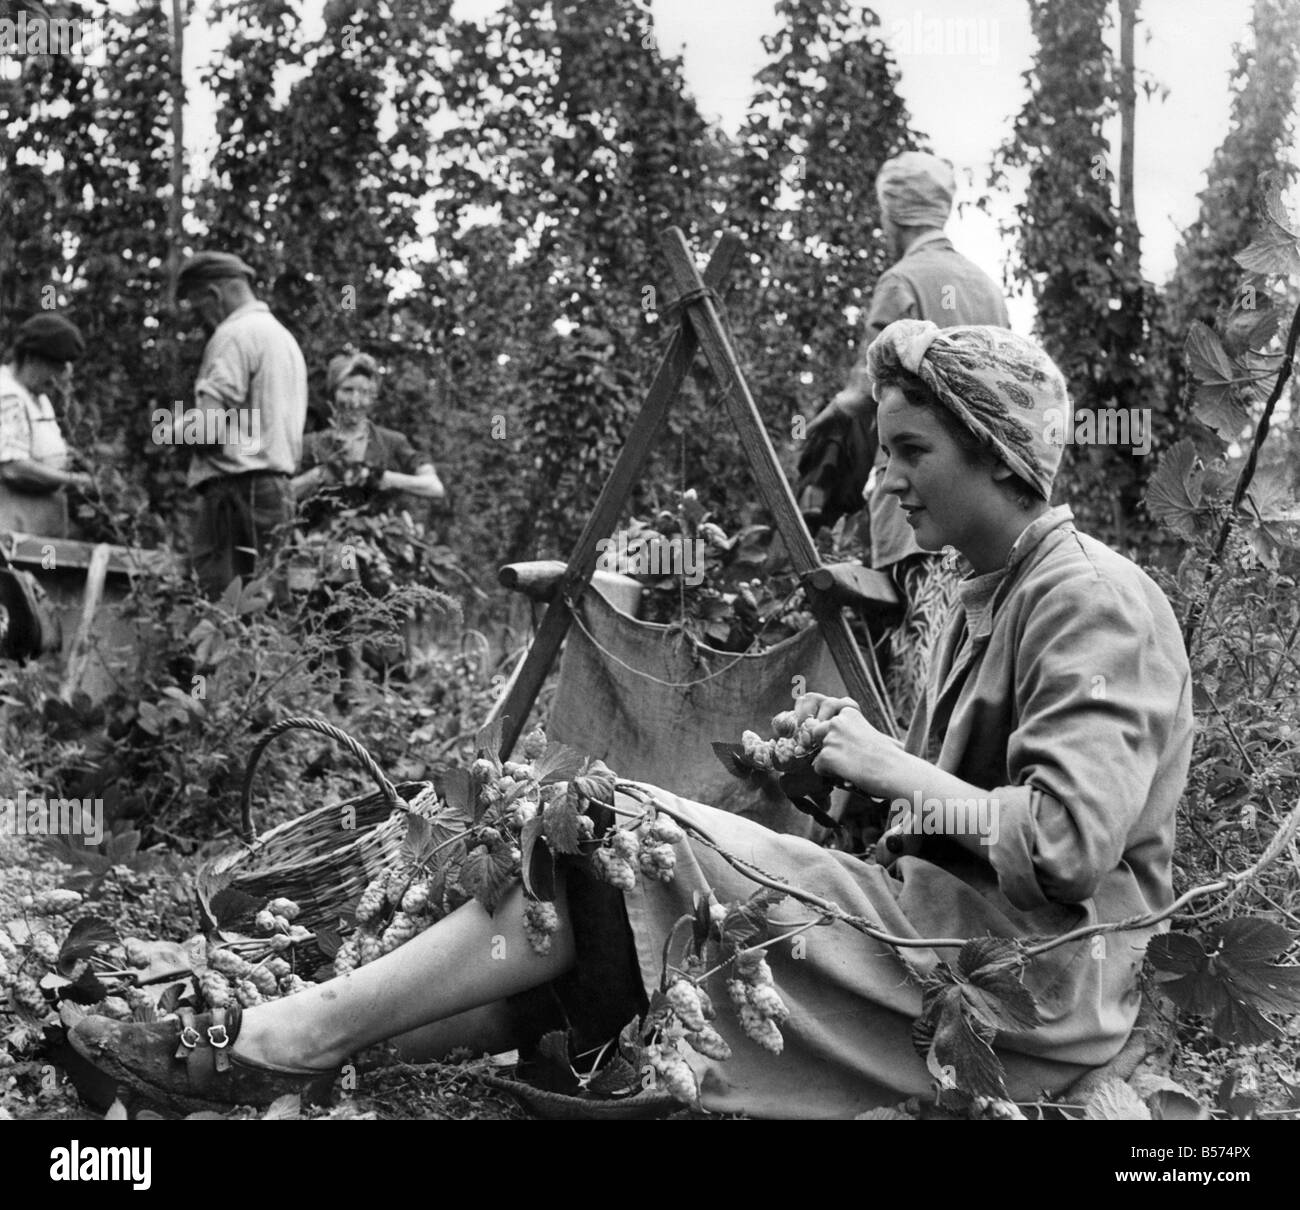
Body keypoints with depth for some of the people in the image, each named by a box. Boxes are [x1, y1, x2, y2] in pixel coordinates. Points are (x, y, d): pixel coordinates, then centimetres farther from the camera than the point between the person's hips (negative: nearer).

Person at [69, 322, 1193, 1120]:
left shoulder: (1094, 601, -12)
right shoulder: (988, 595, 20)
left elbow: (1063, 846, -23)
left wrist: (890, 766, -15)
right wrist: (846, 751, 5)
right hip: (948, 931, 9)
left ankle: (286, 1041, -21)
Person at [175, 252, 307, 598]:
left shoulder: (233, 335, -7)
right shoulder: (285, 337, 20)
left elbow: (210, 429, -17)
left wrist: (180, 427, 4)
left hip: (238, 489, -9)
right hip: (280, 488, 9)